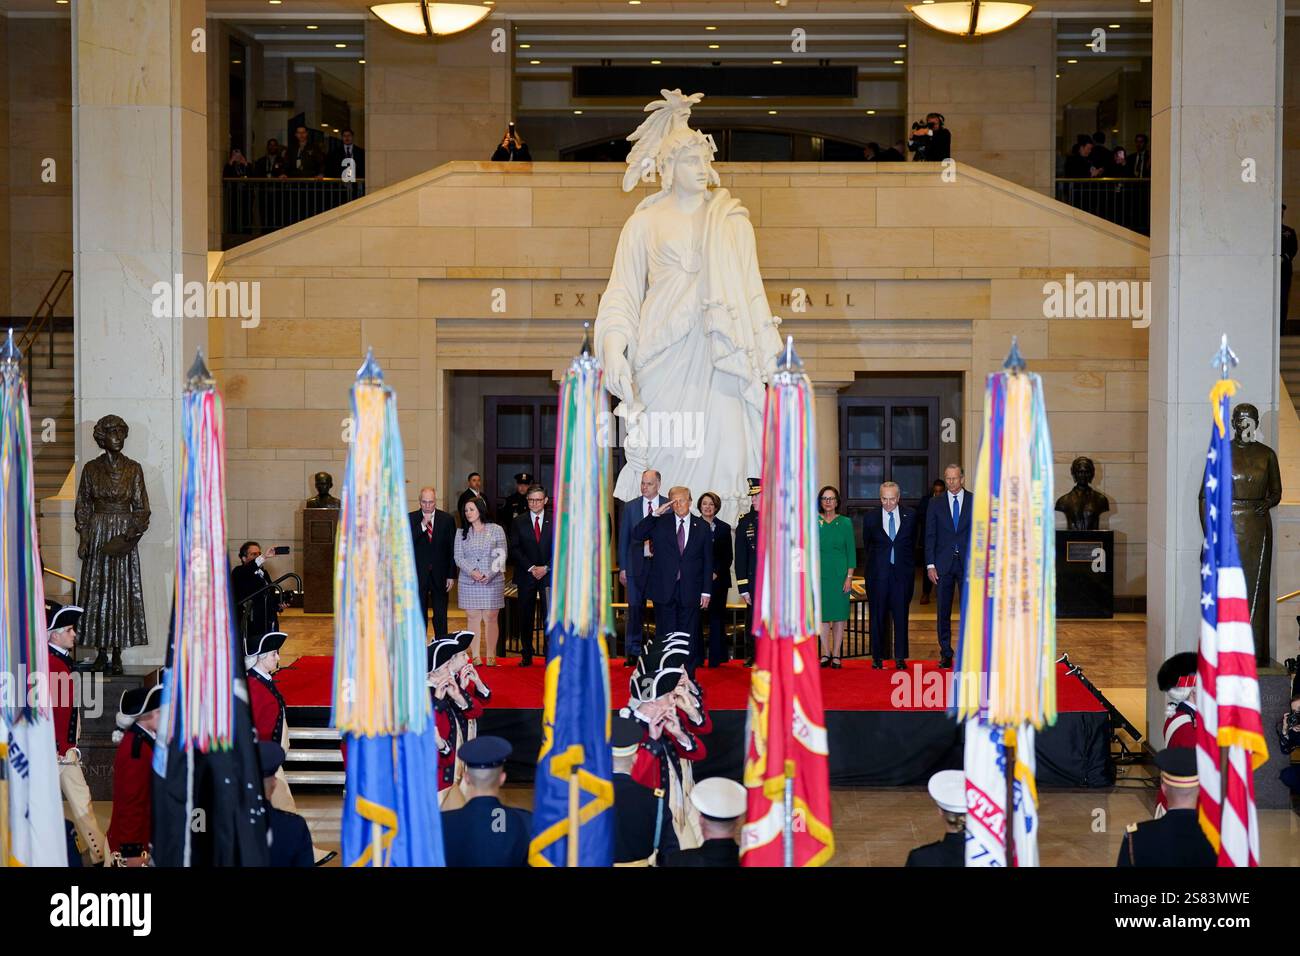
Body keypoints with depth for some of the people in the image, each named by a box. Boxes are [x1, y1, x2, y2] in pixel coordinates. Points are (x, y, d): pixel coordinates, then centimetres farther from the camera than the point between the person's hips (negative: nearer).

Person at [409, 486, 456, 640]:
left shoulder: (447, 519, 1)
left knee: (441, 615, 6)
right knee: (419, 614, 5)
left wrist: (452, 575, -1)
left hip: (440, 575, 0)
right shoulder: (411, 519, -1)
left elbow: (452, 550, 2)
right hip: (418, 574, 0)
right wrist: (422, 525, -21)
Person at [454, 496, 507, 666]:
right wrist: (472, 571, -14)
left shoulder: (496, 530, 4)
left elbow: (502, 555, 0)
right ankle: (476, 657, 4)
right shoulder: (461, 533, 10)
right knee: (473, 618, 1)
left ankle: (491, 656, 2)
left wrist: (490, 574, -13)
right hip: (469, 582, 2)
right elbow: (458, 557, 3)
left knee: (490, 618, -2)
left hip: (492, 582, -2)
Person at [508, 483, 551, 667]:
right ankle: (526, 656, 12)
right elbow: (515, 549, 0)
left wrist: (546, 568, -10)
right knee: (525, 617, 4)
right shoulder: (518, 522, 5)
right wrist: (531, 568, -10)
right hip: (526, 575, 1)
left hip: (549, 575, -1)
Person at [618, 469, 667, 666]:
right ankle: (634, 653, 9)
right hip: (637, 564, 1)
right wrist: (622, 568, 2)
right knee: (635, 609, 3)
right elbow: (623, 539, 8)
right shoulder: (630, 507, 7)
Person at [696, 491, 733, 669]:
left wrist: (716, 573, -7)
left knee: (717, 617, 2)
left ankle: (716, 657, 6)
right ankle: (696, 657, 3)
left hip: (718, 579, 1)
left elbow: (728, 556, 7)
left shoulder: (724, 528, 9)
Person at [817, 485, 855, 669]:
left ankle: (836, 654, 7)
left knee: (839, 613, 1)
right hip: (820, 572, 1)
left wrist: (849, 577, -5)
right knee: (822, 613, 2)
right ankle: (825, 653, 9)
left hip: (840, 572, -1)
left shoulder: (845, 523, 3)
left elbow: (851, 551, 2)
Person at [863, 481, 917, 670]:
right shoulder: (870, 517, 3)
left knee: (901, 615, 1)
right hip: (878, 573, 0)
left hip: (902, 572, 0)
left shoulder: (910, 515, 4)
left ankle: (900, 657, 6)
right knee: (878, 616, 4)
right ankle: (878, 656, 11)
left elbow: (912, 543, 13)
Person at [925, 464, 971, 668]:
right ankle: (945, 654, 12)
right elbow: (930, 536, 4)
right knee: (943, 611, 4)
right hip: (943, 564, 1)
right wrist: (930, 565, -4)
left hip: (968, 564, -1)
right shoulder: (935, 503, 6)